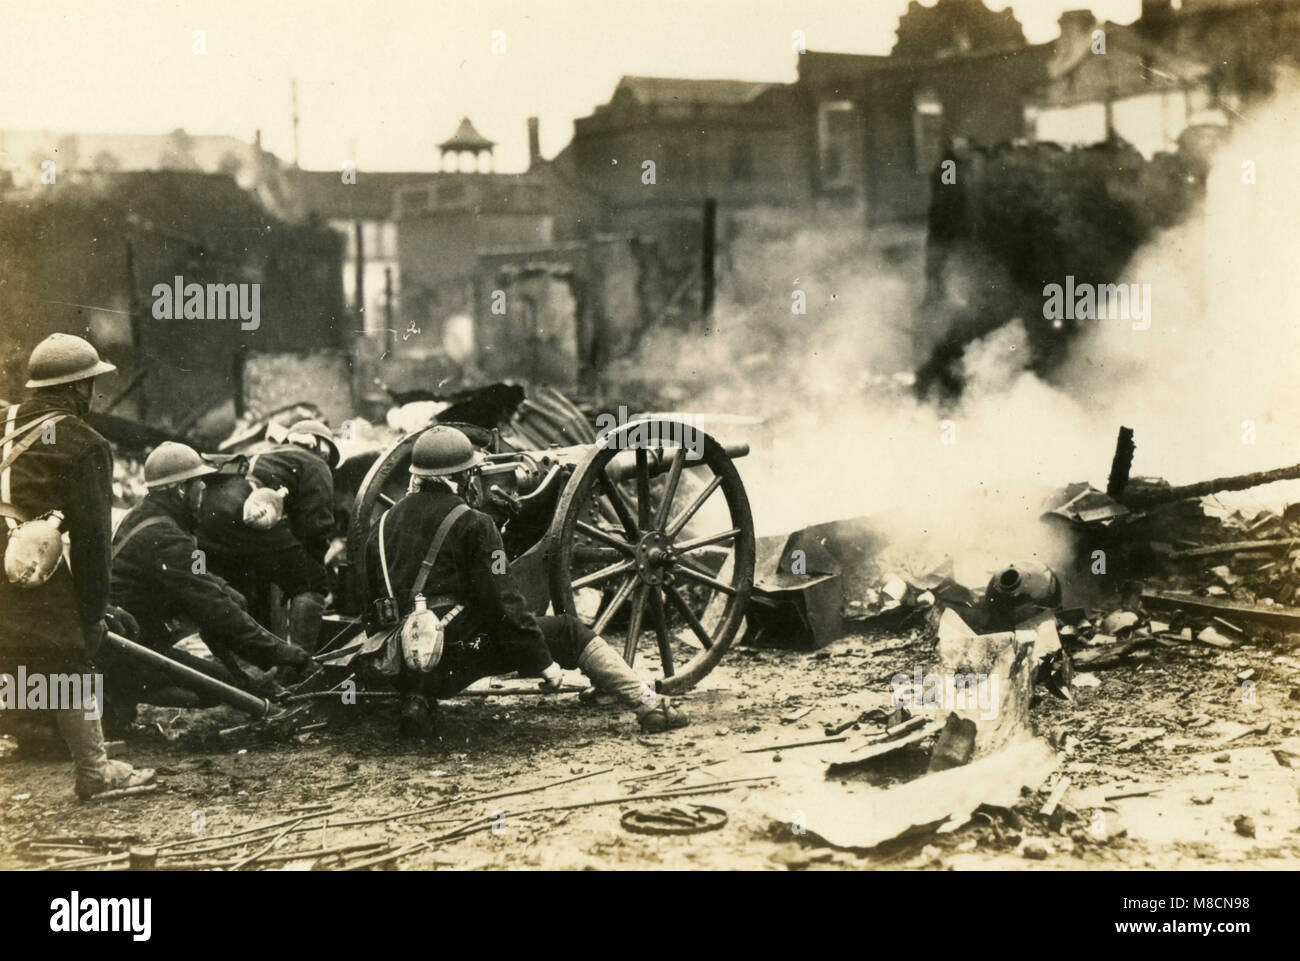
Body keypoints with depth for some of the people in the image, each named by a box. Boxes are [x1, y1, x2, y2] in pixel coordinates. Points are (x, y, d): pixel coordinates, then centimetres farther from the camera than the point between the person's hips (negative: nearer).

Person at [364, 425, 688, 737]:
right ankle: (648, 704, 2)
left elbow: (374, 596, 17)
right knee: (568, 632, 5)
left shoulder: (384, 523, 11)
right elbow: (501, 603, -11)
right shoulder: (472, 524, -8)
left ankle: (416, 697, 15)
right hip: (457, 655, -6)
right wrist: (543, 662, -4)